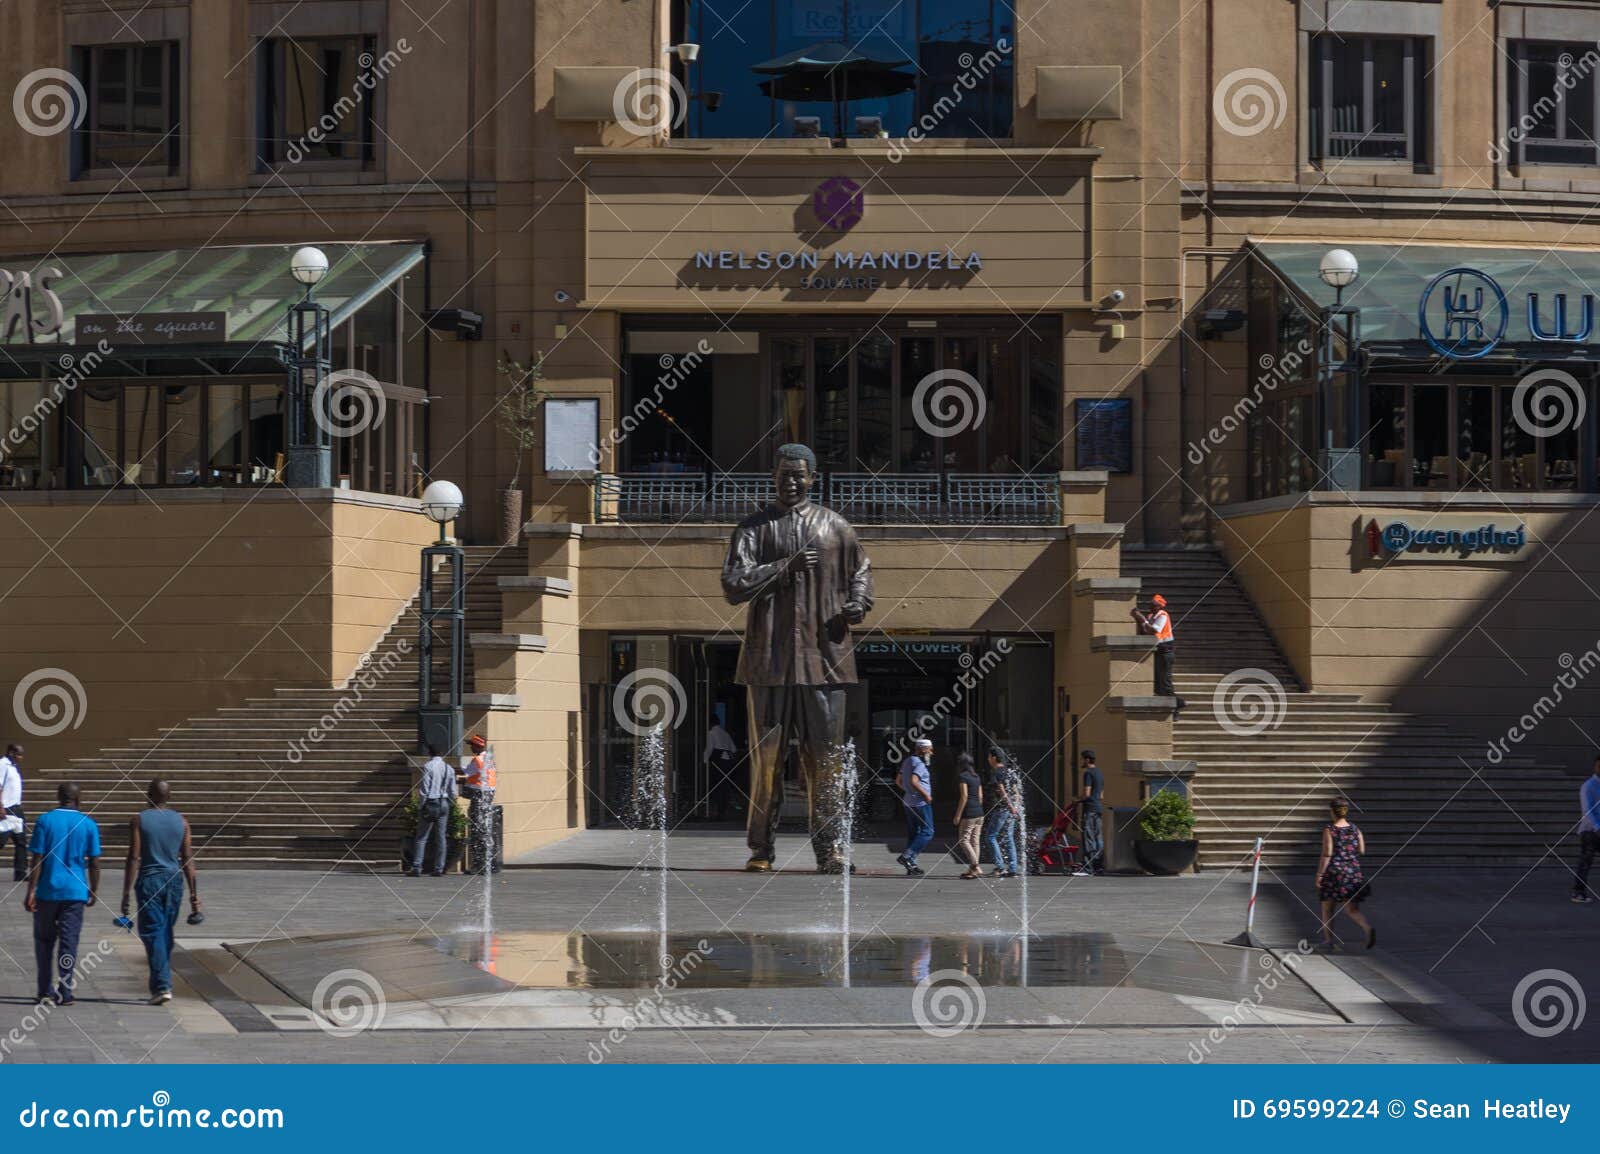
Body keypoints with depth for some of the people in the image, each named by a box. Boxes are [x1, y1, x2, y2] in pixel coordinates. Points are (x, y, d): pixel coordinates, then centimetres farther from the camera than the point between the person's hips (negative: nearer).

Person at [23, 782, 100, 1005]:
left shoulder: (45, 821, -4)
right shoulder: (88, 824, 0)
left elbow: (37, 859, -7)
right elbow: (94, 863, 1)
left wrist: (31, 891, -5)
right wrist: (94, 892, 11)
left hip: (47, 890, 0)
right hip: (75, 892, 0)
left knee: (44, 939, 14)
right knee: (69, 941, 2)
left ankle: (44, 989, 15)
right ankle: (65, 990, -4)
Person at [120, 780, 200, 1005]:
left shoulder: (139, 821, -4)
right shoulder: (181, 821, 5)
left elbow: (133, 858, -8)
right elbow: (188, 859, 2)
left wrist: (127, 893, -7)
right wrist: (194, 894, 4)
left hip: (149, 880, -3)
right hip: (174, 879, 3)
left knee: (152, 934, -4)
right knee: (166, 934, 15)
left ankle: (162, 986, -15)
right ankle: (162, 983, 22)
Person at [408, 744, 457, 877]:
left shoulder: (428, 766, -9)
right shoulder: (448, 768, 7)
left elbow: (423, 790, -12)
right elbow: (453, 791, 9)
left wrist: (420, 806, -5)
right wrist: (450, 805, 19)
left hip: (430, 803, -5)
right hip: (444, 804, 5)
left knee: (421, 837, -2)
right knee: (441, 837, 7)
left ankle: (416, 868, -7)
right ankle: (438, 869, 5)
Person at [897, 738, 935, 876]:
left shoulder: (907, 762, 14)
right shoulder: (919, 764, -15)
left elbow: (900, 781, 21)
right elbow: (913, 781, -28)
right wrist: (925, 794, -21)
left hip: (909, 802, 10)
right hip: (921, 803, -10)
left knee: (913, 833, 11)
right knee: (927, 832, -5)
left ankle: (911, 866, 10)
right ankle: (906, 856, -14)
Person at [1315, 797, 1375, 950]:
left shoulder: (1329, 830, -12)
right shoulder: (1354, 829, 1)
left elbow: (1327, 854, -16)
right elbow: (1361, 850, 3)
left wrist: (1319, 874, -11)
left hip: (1333, 872, -3)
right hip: (1353, 872, 3)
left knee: (1327, 908, 15)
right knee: (1352, 909, 5)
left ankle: (1329, 940, 22)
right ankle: (1369, 928, -22)